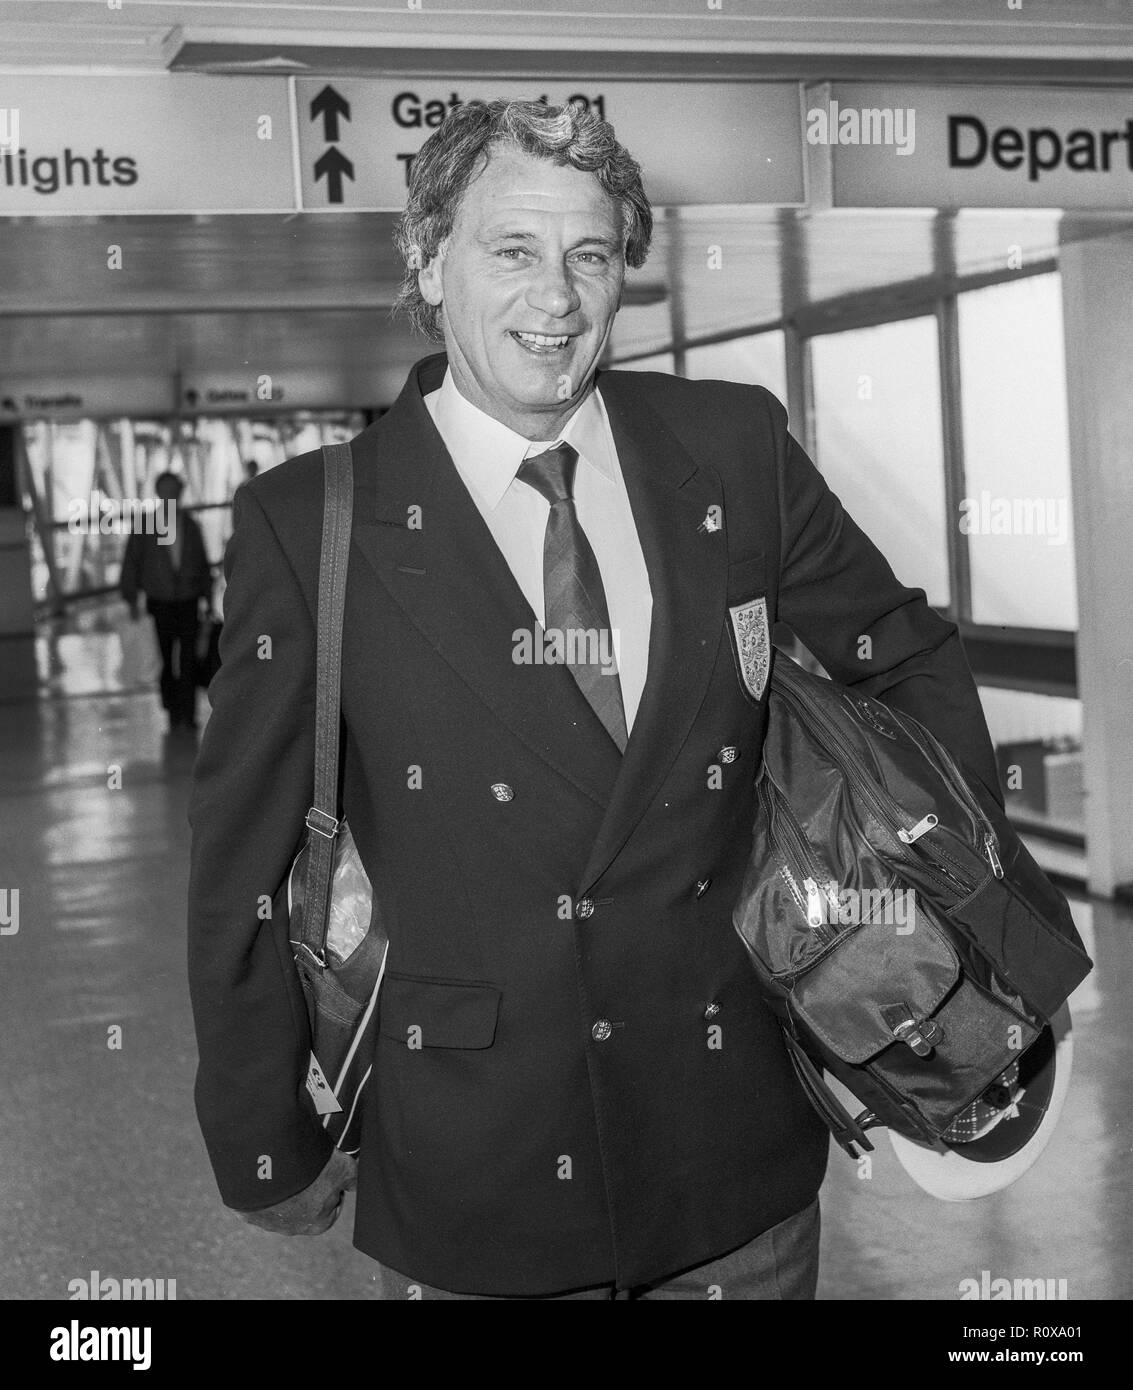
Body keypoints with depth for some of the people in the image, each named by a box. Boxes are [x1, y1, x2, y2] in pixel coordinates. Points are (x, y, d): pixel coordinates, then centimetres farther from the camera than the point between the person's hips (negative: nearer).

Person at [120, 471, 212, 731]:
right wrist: (132, 600, 4)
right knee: (167, 660, 4)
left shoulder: (191, 527, 7)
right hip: (160, 602, 0)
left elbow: (203, 565, 13)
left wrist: (207, 597, 12)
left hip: (188, 601, 0)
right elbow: (132, 562, 6)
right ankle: (173, 711, 16)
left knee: (188, 658, -8)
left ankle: (188, 715, -7)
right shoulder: (145, 528, 2)